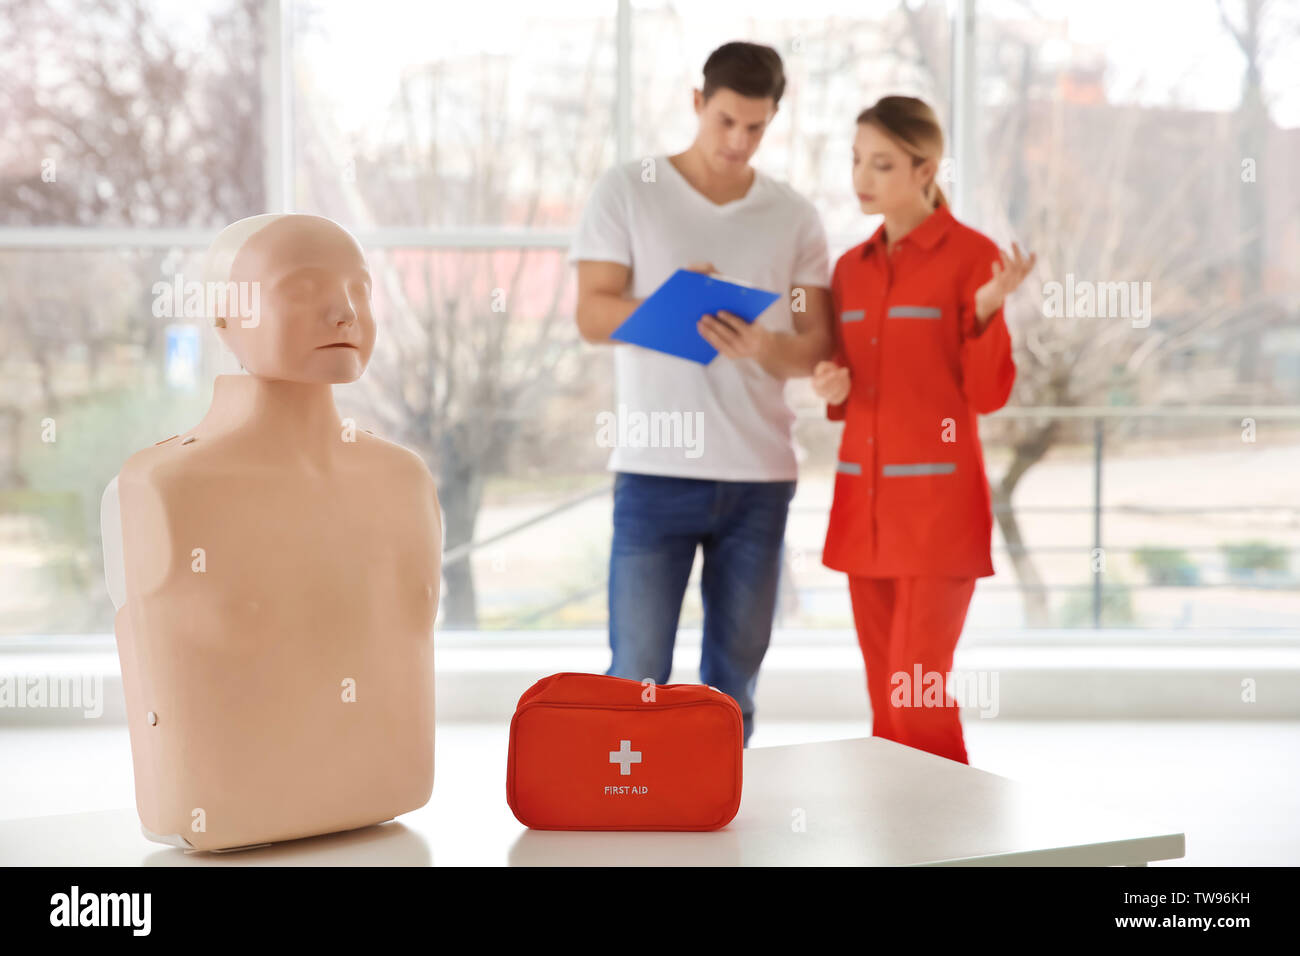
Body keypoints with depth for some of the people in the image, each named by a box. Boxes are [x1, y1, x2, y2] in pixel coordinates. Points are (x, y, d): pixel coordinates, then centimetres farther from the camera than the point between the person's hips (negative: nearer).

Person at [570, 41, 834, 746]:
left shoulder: (795, 217, 9)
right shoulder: (625, 191, 3)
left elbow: (820, 345, 5)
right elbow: (592, 315, -3)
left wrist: (765, 348, -18)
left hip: (759, 475, 3)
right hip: (655, 471, -2)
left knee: (734, 676, 7)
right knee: (637, 673, -3)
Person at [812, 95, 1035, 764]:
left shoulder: (970, 256, -5)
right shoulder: (851, 267, 12)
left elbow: (988, 394, -7)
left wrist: (988, 307, -22)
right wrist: (832, 390, -2)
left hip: (939, 506, -6)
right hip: (863, 503, 6)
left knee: (918, 699, -9)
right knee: (884, 701, 8)